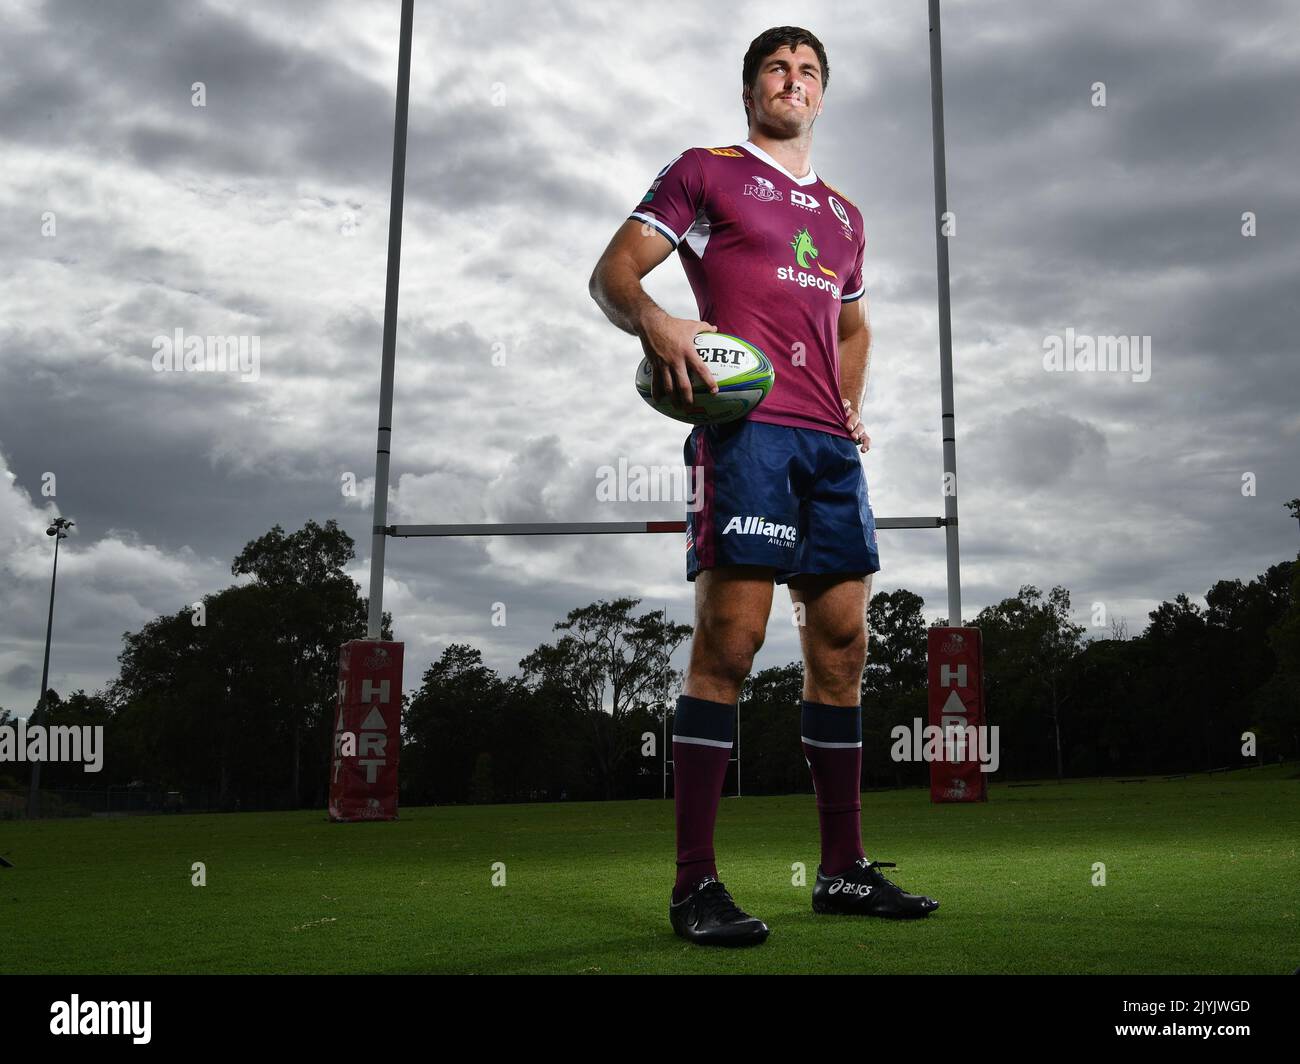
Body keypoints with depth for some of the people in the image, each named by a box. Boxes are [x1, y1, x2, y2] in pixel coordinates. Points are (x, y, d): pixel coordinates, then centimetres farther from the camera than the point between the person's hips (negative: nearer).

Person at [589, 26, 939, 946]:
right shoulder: (705, 172, 10)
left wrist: (850, 407, 19)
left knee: (842, 645, 5)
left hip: (830, 441, 7)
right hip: (746, 425, -7)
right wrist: (656, 322, -21)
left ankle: (845, 870, 15)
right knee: (729, 640, -14)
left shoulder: (843, 214, 27)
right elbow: (611, 275, 1)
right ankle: (695, 885, -8)